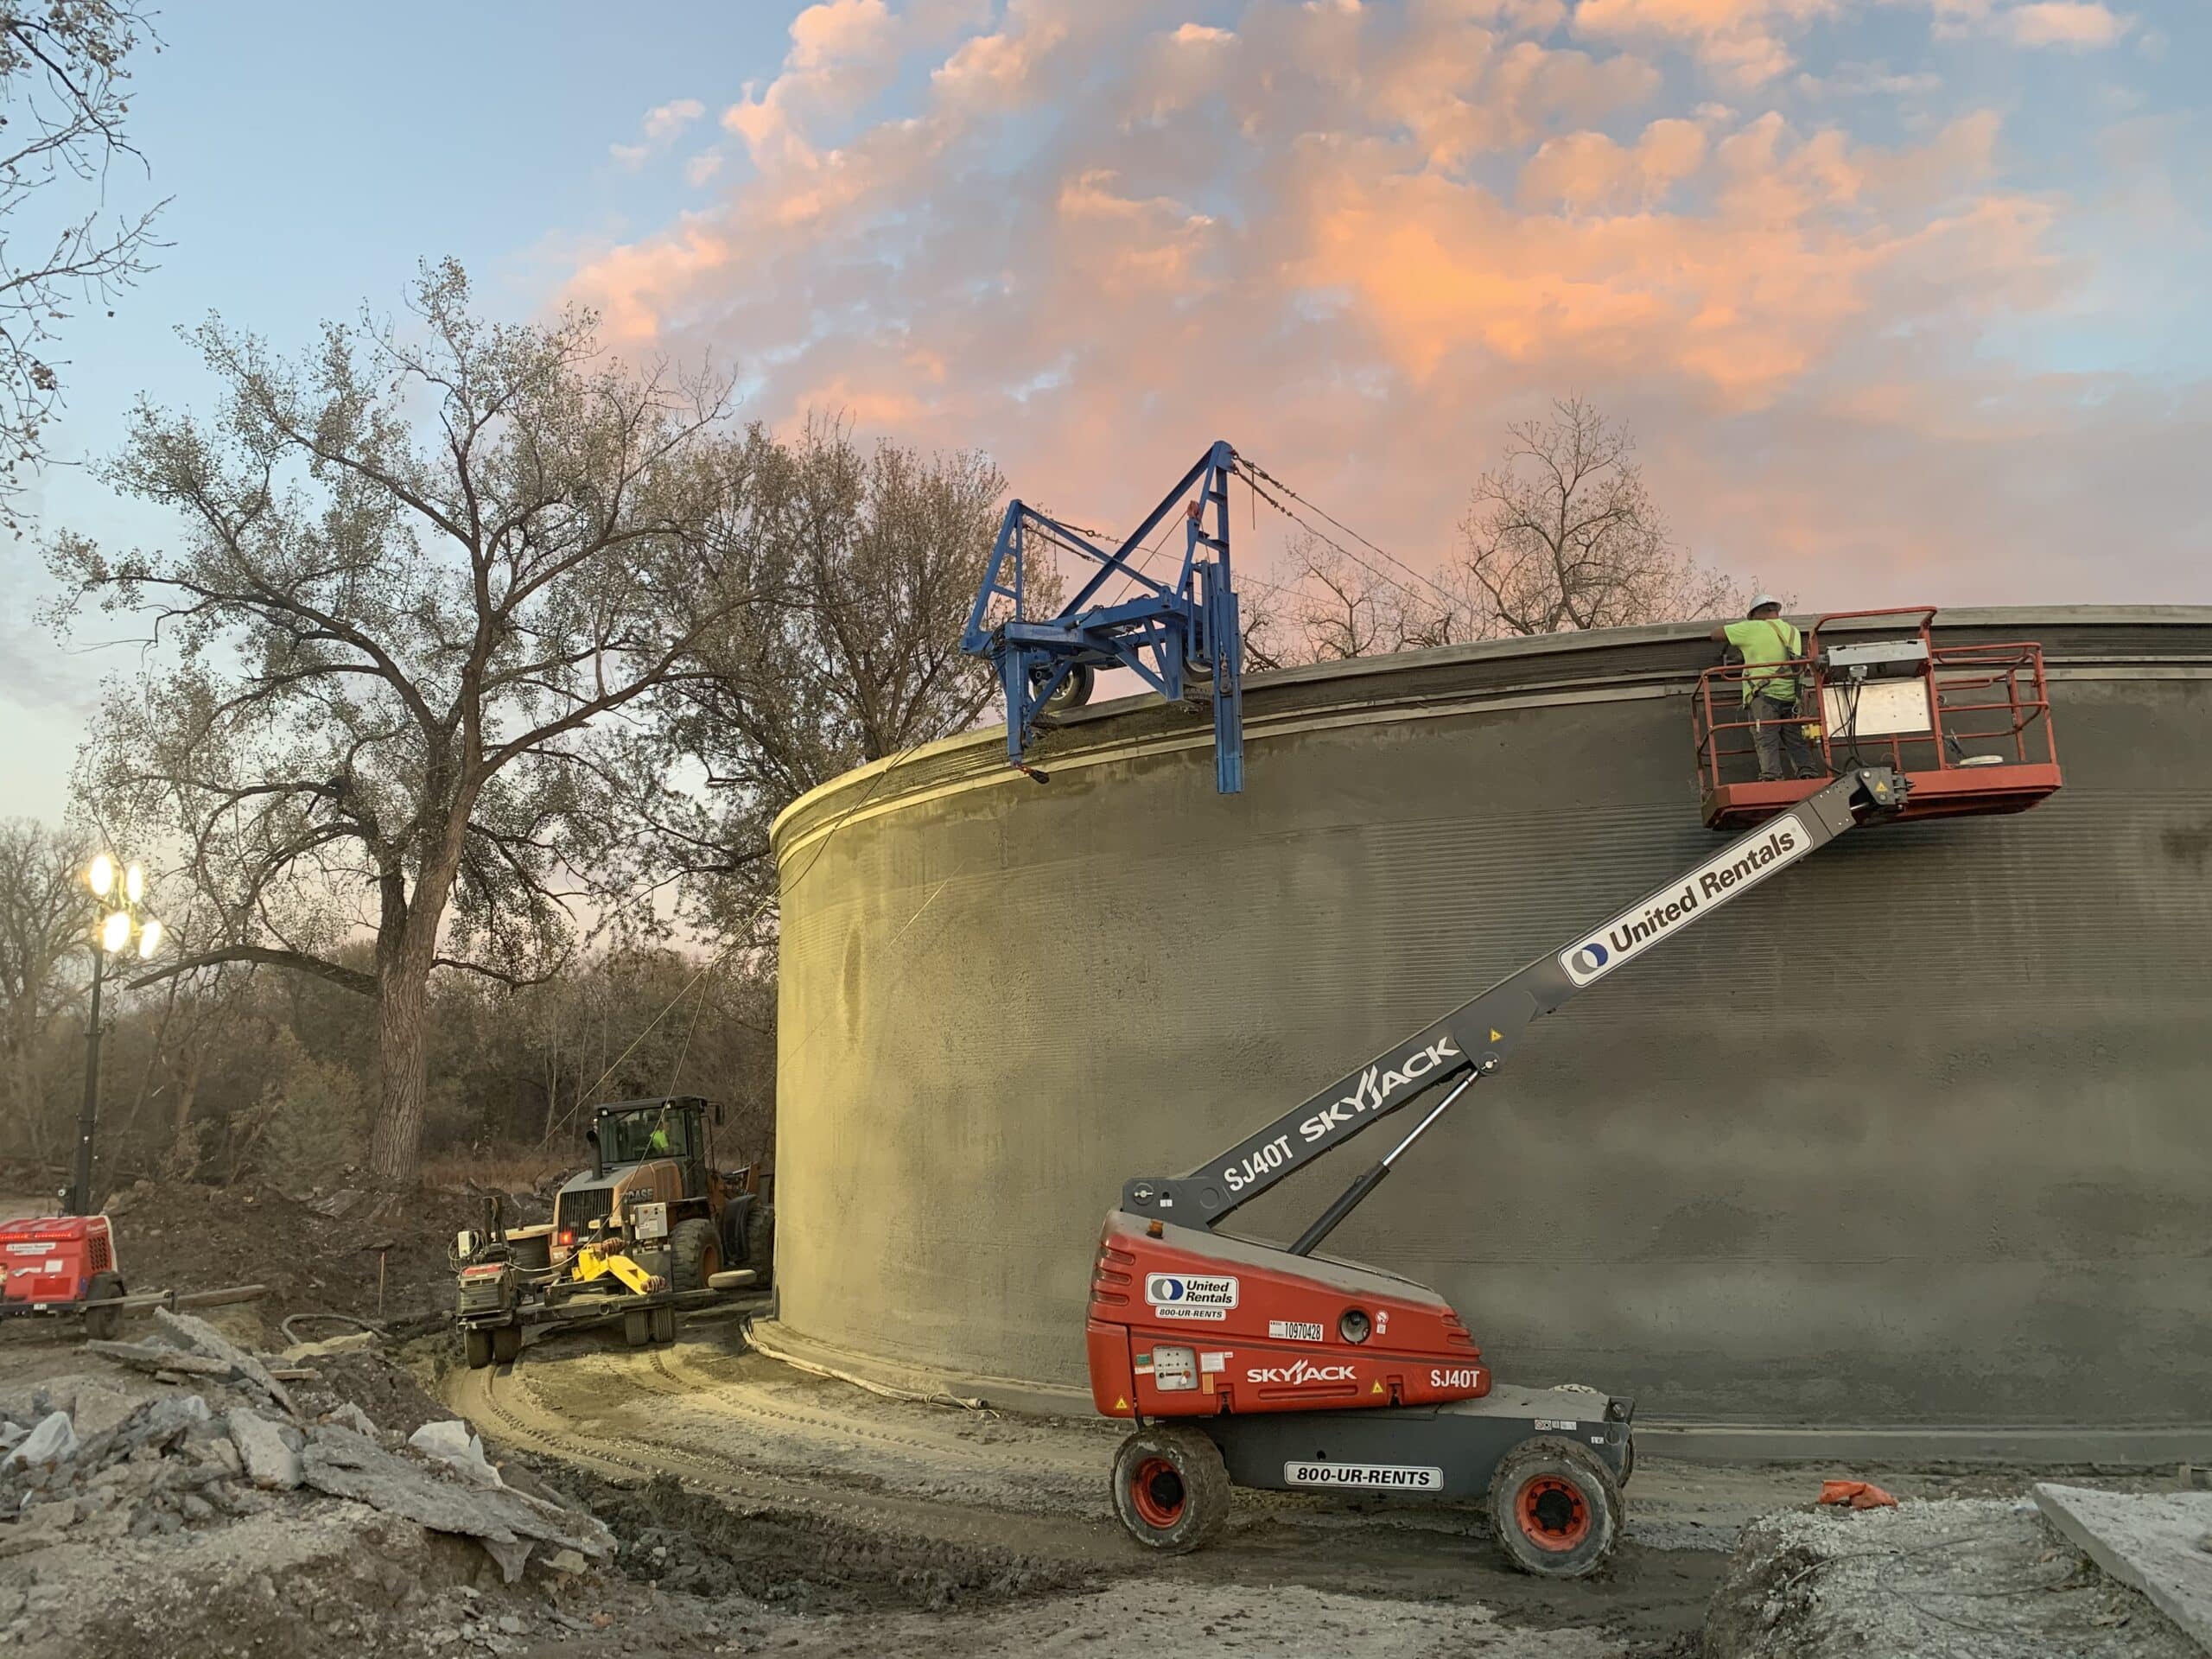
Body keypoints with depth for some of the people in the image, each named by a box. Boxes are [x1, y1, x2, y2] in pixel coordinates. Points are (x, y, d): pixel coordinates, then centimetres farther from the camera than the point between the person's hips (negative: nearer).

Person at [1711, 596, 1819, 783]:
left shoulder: (1753, 628, 1)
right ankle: (1809, 775, -5)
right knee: (1796, 742, 6)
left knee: (1766, 741, -10)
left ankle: (1771, 777, -22)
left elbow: (1716, 634, 7)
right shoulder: (1793, 631, 19)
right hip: (1791, 695, 5)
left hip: (1764, 693, -5)